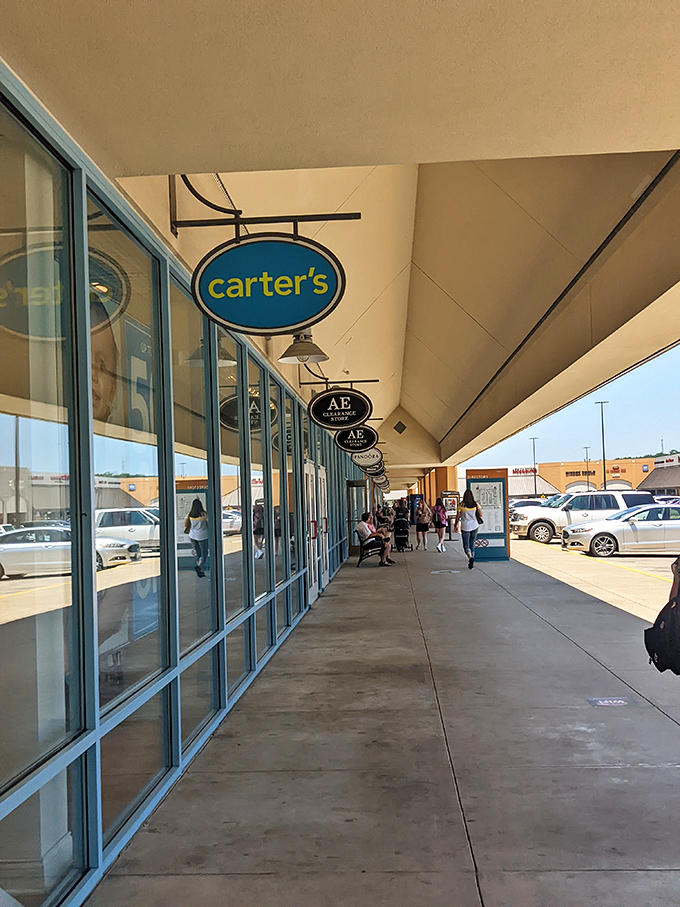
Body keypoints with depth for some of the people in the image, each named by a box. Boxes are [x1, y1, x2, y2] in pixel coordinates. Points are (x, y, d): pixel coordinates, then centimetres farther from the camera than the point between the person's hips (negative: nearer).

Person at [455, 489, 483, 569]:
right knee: (472, 544, 18)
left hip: (465, 527, -3)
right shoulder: (476, 504, -3)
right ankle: (471, 562, 18)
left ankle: (470, 557, -28)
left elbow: (458, 517, -3)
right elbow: (481, 515, -1)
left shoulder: (461, 505, -9)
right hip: (475, 526, 3)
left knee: (466, 546, 1)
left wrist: (456, 525, 11)